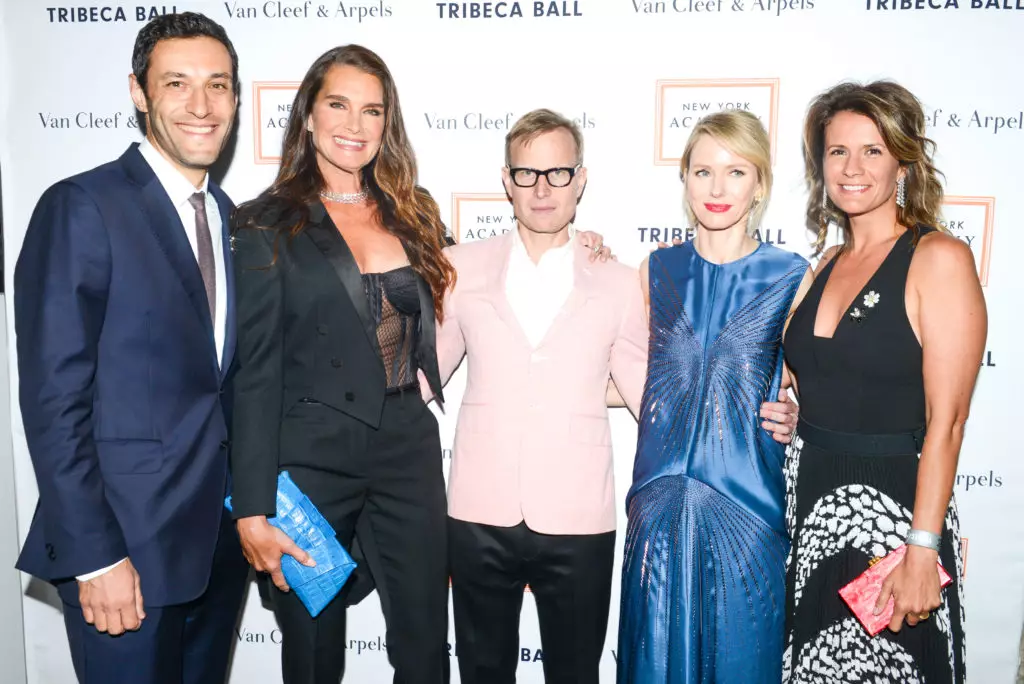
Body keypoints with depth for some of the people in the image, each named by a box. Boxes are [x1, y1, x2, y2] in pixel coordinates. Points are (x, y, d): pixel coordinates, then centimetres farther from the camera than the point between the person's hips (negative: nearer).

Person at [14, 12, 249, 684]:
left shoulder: (228, 217, 9)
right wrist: (93, 556, -16)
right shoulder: (80, 207, -12)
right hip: (127, 541, -6)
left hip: (222, 537, 6)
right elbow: (54, 397, -15)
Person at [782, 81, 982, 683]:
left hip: (894, 507, -6)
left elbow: (945, 420, -15)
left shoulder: (940, 258, -10)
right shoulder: (826, 263, 9)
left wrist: (922, 550, -18)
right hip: (810, 508, 6)